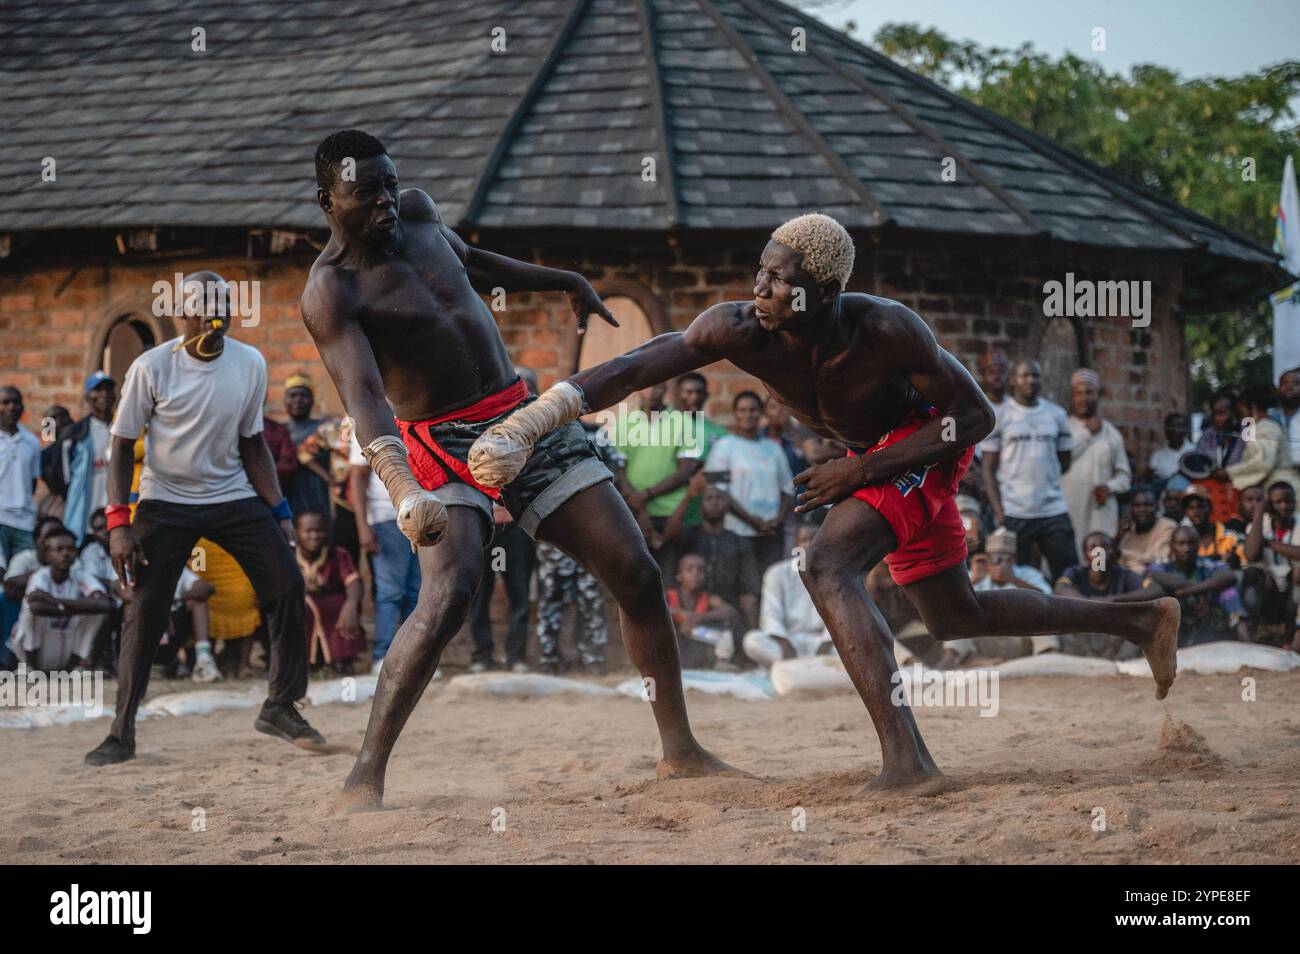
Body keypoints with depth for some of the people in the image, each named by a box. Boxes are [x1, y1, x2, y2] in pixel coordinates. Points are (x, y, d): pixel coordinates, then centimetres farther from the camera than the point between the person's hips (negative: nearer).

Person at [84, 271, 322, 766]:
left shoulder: (250, 364, -5)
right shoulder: (151, 367, -14)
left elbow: (252, 443, 5)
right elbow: (123, 446, -9)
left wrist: (278, 510, -1)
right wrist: (118, 521, -17)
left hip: (234, 499, 3)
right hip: (165, 503, -3)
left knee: (287, 585, -8)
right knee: (145, 610, -11)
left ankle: (280, 707, 7)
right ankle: (122, 732, -2)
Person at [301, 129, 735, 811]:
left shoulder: (416, 212, 6)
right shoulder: (330, 294, -16)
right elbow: (363, 398, -31)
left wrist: (565, 282, 38)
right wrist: (404, 492, -47)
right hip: (443, 447, -7)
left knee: (637, 575, 0)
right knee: (447, 595, -30)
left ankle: (681, 751, 12)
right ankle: (364, 779, -26)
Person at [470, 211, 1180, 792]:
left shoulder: (887, 329, -35)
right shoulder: (737, 330, -27)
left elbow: (977, 416, -24)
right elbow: (632, 370, -33)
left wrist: (860, 472, -28)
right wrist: (527, 425, -46)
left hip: (924, 444, -7)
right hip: (874, 455, 7)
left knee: (828, 568, -29)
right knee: (956, 618, 21)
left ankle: (905, 759, -36)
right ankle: (1139, 620, 37)